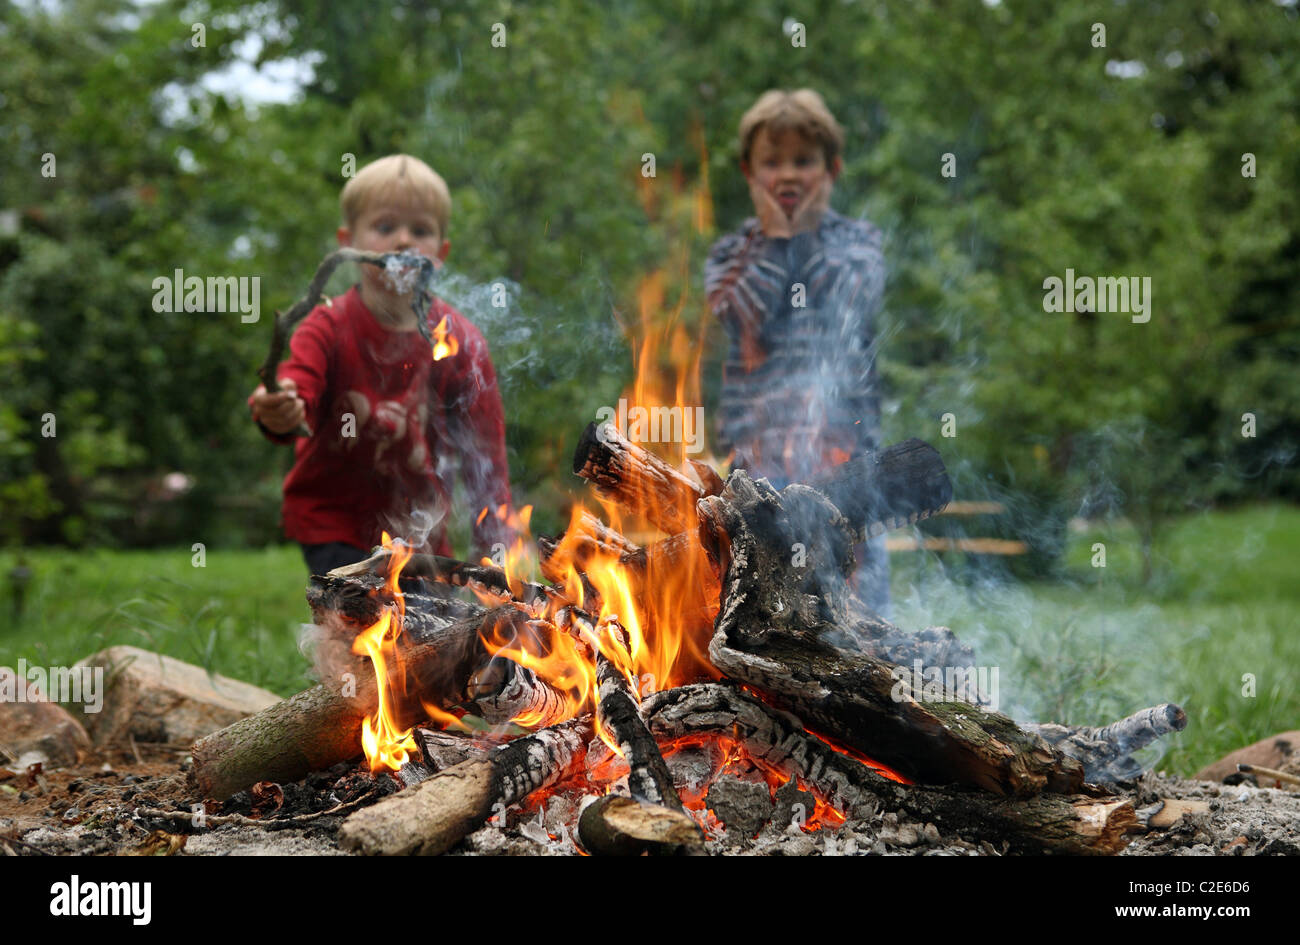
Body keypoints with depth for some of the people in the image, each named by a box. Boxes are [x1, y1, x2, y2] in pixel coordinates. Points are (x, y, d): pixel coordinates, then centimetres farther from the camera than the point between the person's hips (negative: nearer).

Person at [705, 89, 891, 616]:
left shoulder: (857, 243, 12)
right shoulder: (731, 254, 12)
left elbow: (851, 304, -7)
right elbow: (740, 316, -8)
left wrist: (808, 233, -1)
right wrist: (774, 238, -2)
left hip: (841, 430, 0)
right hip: (758, 431, 0)